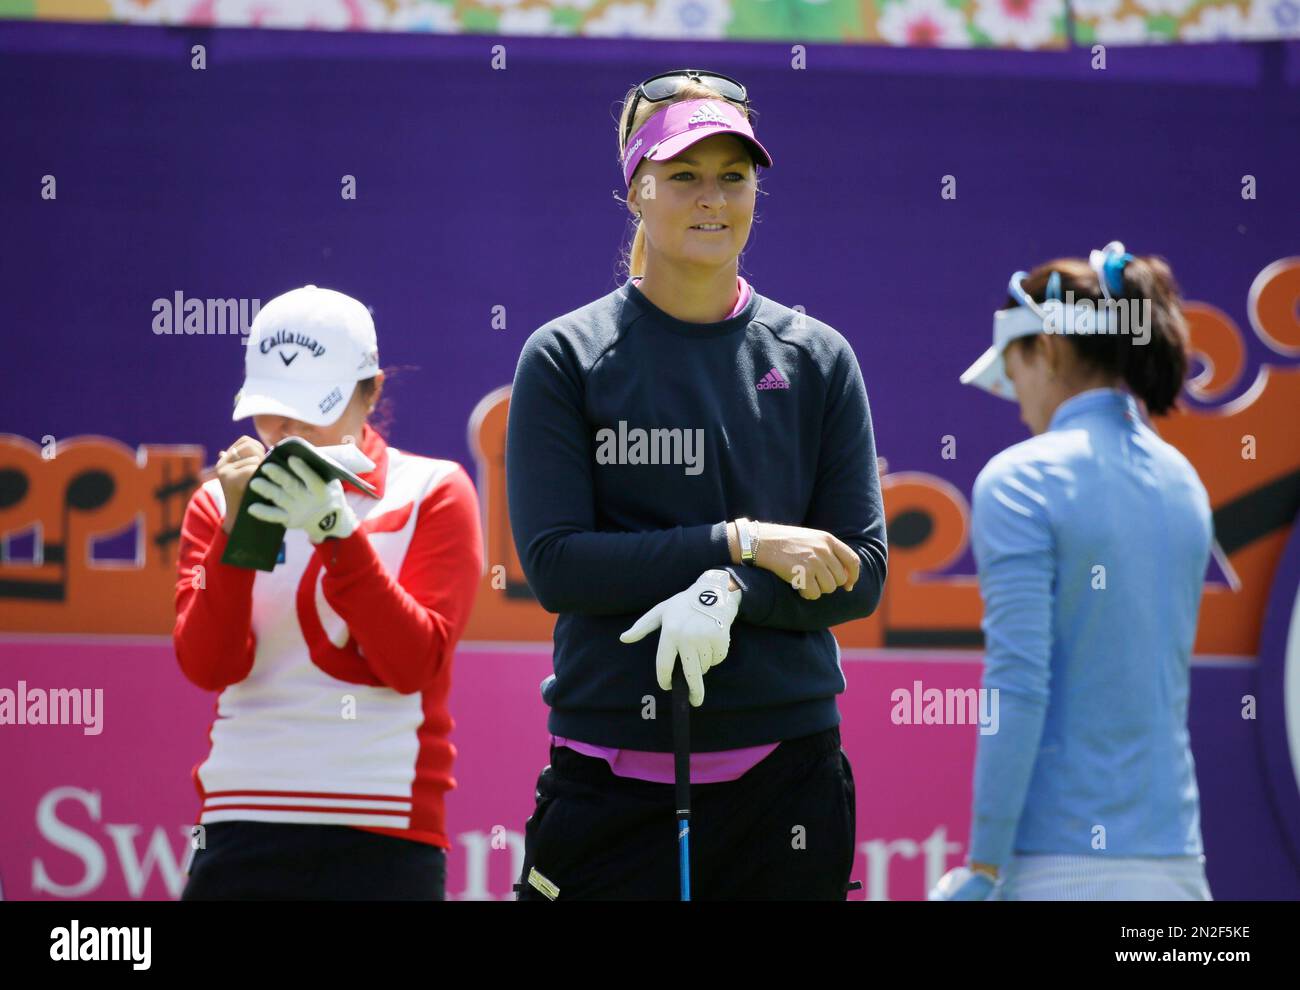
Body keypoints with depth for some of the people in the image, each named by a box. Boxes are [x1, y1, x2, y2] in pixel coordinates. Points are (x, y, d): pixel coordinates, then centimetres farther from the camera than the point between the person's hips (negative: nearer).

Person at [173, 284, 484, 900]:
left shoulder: (433, 492, 6)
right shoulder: (218, 503, 12)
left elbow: (415, 664, -7)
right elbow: (206, 665, -1)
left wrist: (334, 531, -16)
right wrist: (237, 529, -14)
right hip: (241, 822, 2)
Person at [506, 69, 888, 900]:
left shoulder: (818, 359, 8)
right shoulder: (567, 357, 2)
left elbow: (862, 574, 3)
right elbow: (554, 563, -7)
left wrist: (730, 596, -14)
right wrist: (742, 542, -13)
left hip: (786, 765, 2)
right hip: (612, 782, -2)